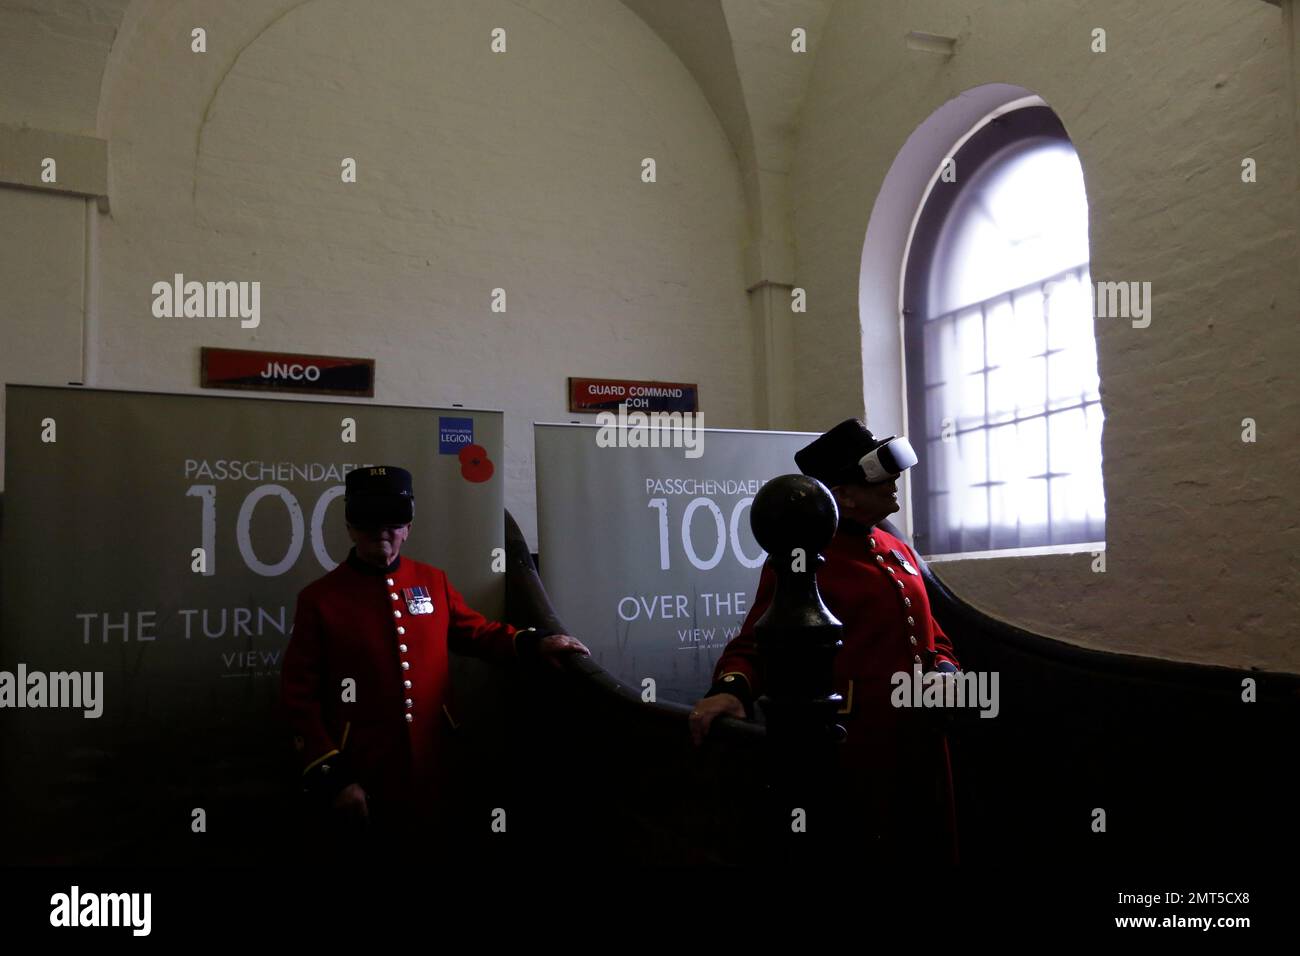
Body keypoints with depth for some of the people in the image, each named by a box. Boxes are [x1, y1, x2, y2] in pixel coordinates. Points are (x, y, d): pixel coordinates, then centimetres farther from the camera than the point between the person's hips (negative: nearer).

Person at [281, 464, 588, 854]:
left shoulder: (433, 581, 4)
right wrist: (329, 778, -11)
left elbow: (475, 630, 16)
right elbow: (300, 695, -6)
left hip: (431, 767, 4)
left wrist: (533, 642, -2)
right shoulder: (318, 598, -7)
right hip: (360, 780, -3)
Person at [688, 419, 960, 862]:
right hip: (852, 748, -8)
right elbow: (757, 642, -15)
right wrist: (732, 688, -34)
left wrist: (944, 670, -1)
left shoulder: (898, 550, 13)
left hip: (921, 740, 8)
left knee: (929, 847, 19)